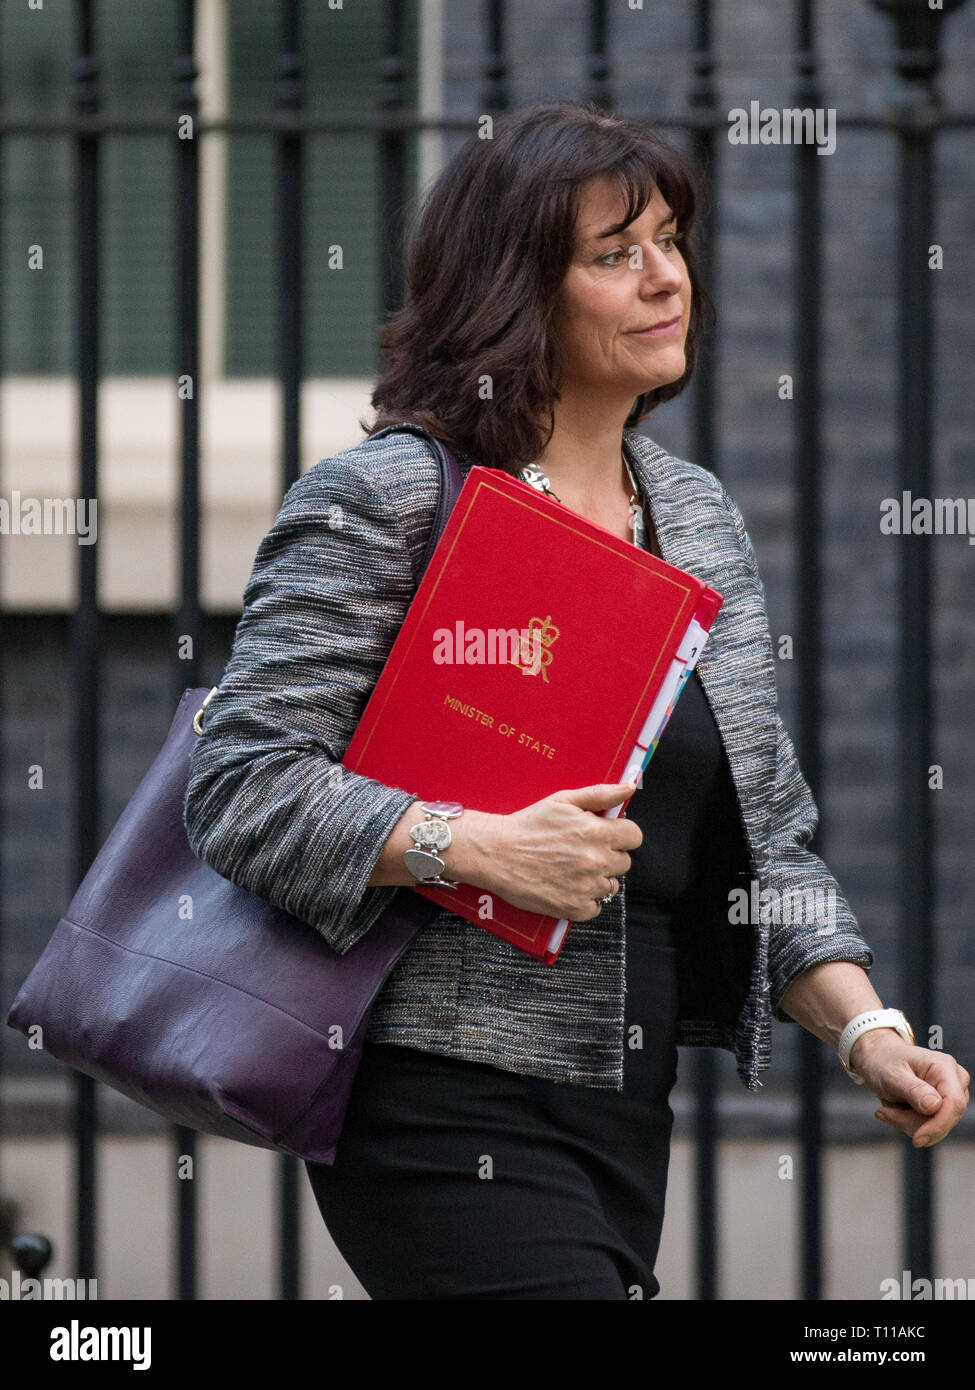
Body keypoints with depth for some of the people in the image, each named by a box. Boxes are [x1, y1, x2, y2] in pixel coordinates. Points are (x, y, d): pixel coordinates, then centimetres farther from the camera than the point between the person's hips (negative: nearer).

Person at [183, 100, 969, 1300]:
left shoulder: (697, 517, 15)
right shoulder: (382, 501, -7)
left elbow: (766, 834, 17)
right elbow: (242, 787, -13)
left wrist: (864, 1027, 3)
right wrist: (480, 851, -24)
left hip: (626, 1104, 7)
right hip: (444, 1098, -7)